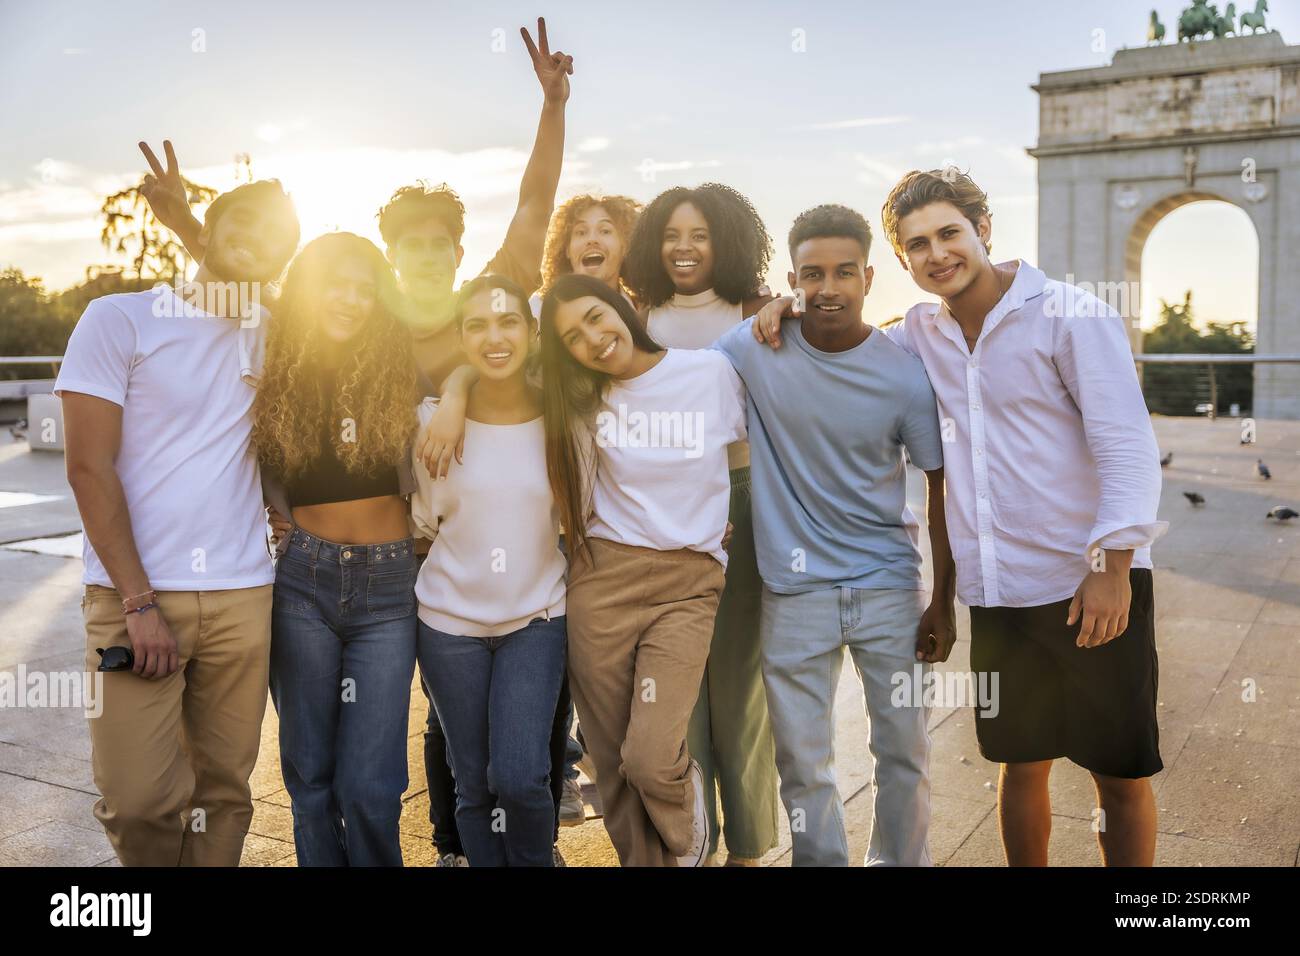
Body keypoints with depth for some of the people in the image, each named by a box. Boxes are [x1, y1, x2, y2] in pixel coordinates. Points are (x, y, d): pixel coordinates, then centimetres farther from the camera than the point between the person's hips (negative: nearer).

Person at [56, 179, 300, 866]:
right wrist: (140, 601, -11)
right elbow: (89, 467, -6)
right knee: (138, 802, -5)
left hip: (242, 596, 4)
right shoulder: (120, 319, 0)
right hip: (132, 594, -3)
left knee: (225, 789, 5)